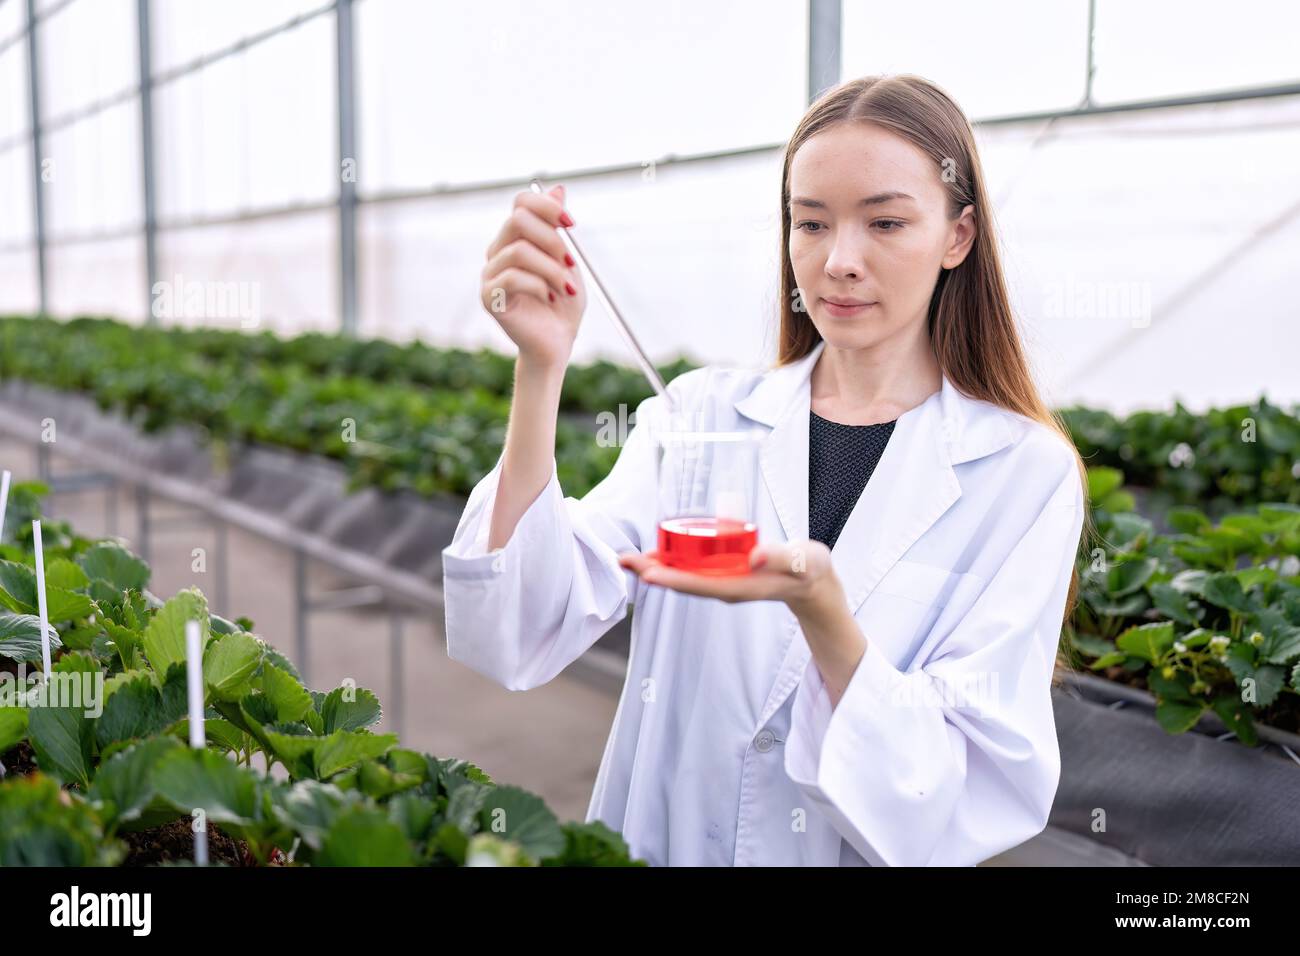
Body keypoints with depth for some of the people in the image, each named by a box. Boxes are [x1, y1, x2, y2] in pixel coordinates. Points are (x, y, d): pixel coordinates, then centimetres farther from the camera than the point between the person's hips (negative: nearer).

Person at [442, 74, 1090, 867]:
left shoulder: (1026, 473, -6)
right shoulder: (701, 413, 0)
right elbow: (521, 641, -10)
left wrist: (820, 608, -25)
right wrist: (541, 367, -19)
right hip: (656, 845, 3)